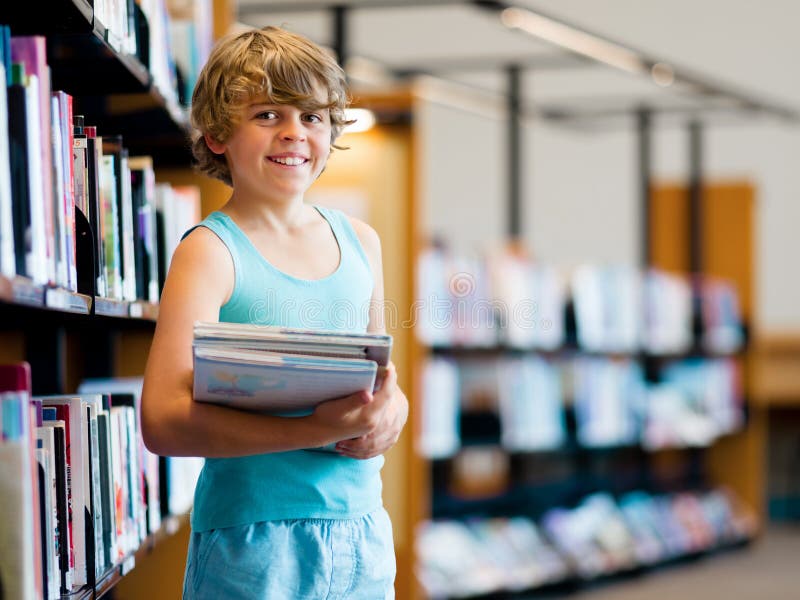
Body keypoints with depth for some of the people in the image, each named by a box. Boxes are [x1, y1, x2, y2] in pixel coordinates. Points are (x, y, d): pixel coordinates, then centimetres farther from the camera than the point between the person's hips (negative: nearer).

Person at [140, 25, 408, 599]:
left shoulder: (360, 241, 10)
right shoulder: (212, 251, -9)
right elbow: (163, 421, -19)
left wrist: (392, 410, -3)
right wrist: (315, 430, -27)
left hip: (359, 526, 6)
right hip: (252, 537, -5)